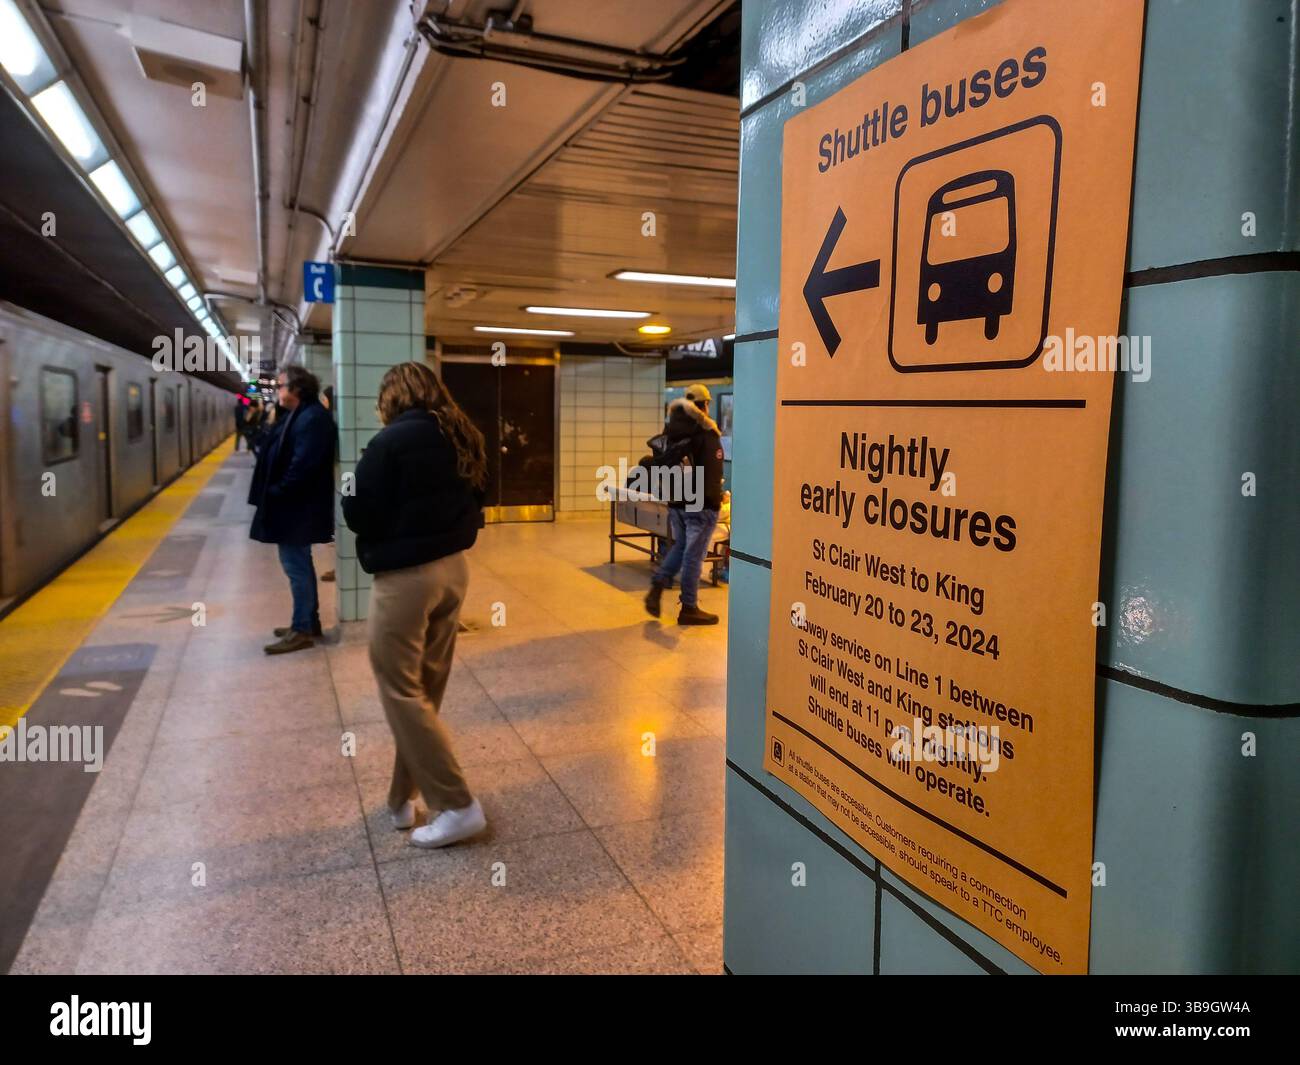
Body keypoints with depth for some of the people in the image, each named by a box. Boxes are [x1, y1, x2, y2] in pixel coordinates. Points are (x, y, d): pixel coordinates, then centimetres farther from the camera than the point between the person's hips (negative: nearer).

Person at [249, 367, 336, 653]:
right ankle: (309, 621, 26)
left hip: (297, 506, -11)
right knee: (300, 565, 16)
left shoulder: (312, 417, -18)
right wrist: (274, 494, 10)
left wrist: (278, 493, -18)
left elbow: (303, 464, -26)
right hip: (292, 504, 11)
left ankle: (302, 630, 3)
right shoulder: (298, 415, 15)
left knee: (296, 566, -4)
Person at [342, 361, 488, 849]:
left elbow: (356, 514, -11)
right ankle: (403, 799, 27)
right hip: (453, 568, 8)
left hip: (405, 577, -8)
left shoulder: (391, 442, -15)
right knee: (426, 690, 15)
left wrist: (386, 527, 8)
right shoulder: (463, 438, 8)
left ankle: (457, 806, 2)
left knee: (401, 692, 2)